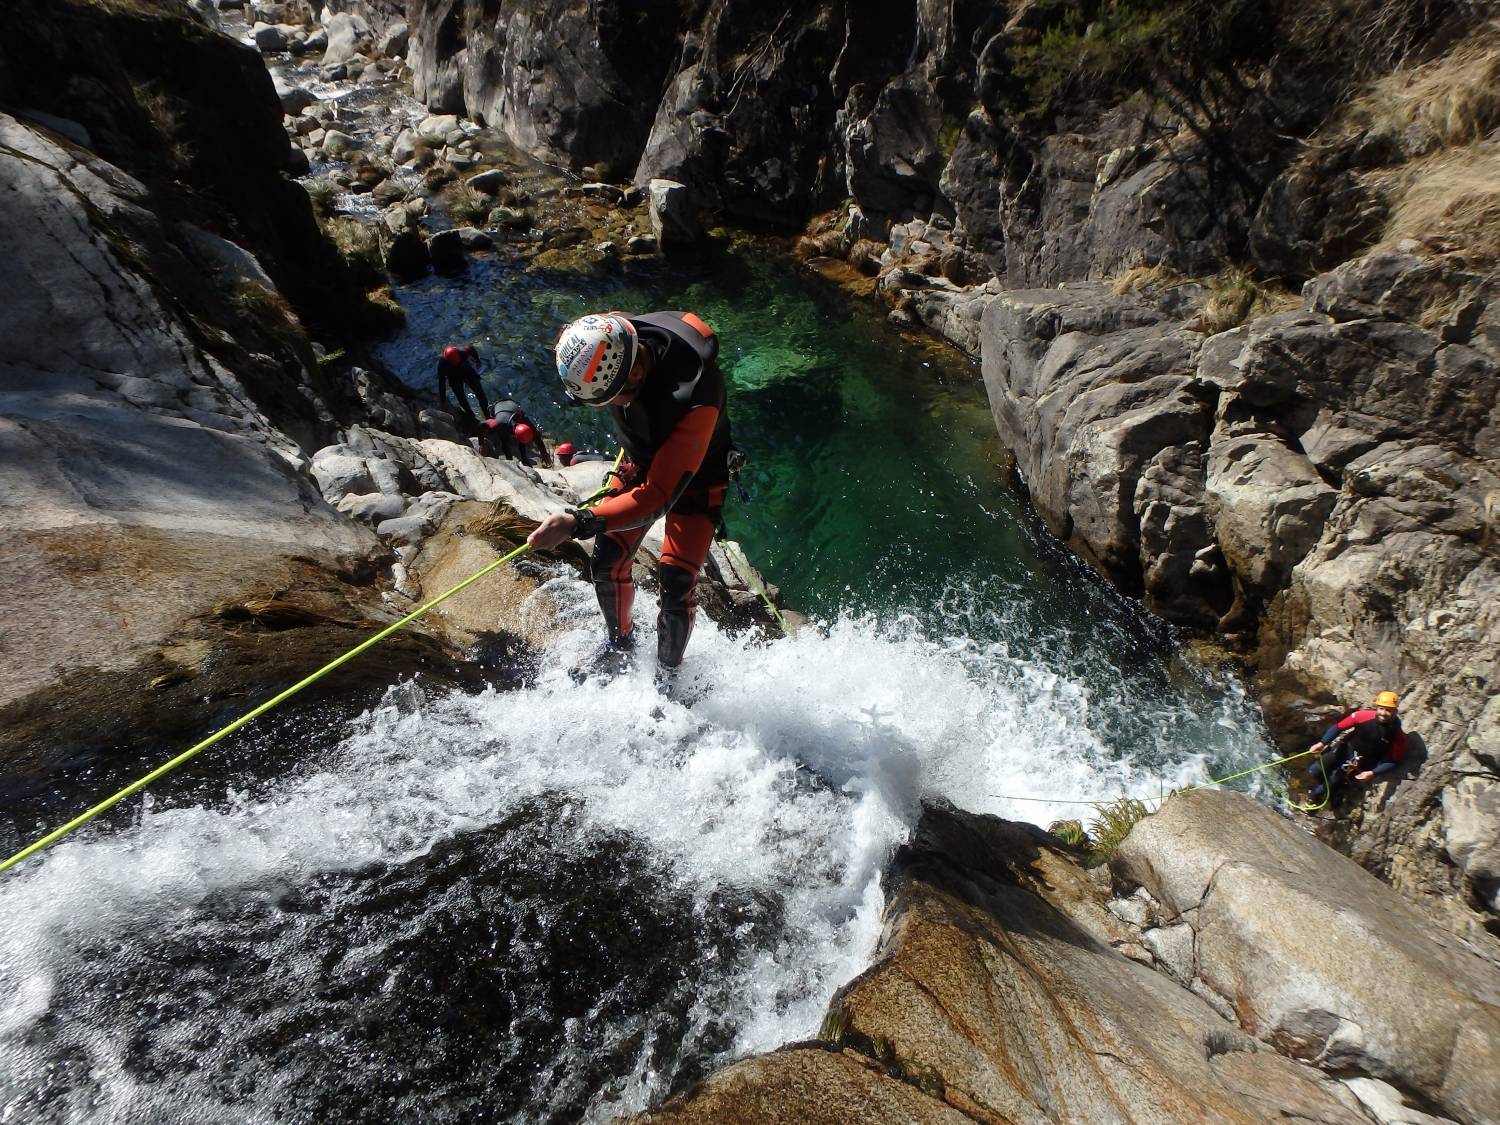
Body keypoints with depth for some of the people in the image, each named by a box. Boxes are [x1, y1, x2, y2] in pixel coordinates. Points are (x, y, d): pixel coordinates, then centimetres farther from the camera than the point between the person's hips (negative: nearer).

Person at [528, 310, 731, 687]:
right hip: (641, 462, 6)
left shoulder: (693, 398, -43)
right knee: (607, 564, 4)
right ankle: (620, 642, 32)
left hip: (695, 477, -5)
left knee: (676, 585, -11)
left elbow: (658, 496, -41)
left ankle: (667, 676, 15)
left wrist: (577, 523, -50)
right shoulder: (607, 343, -24)